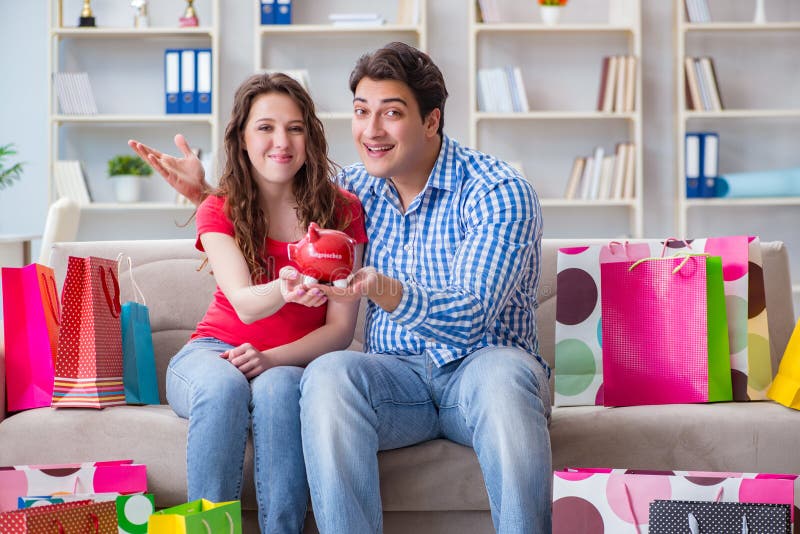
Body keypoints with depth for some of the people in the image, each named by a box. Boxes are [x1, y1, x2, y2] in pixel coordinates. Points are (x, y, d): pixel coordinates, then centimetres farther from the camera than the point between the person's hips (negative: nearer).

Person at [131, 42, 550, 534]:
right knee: (328, 374, -29)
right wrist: (204, 193, 7)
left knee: (502, 370, -38)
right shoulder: (358, 188, 8)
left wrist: (382, 290, -38)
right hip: (399, 375, 4)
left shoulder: (499, 192, -9)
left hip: (480, 365, -3)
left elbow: (474, 317, -21)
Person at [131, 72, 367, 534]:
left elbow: (341, 327, -5)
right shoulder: (219, 211, 1)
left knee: (277, 388, -36)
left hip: (294, 362, 0)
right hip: (214, 352, 1)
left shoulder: (342, 210, 0)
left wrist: (271, 358, -23)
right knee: (224, 387, -36)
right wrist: (284, 290, -43)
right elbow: (243, 303, -18)